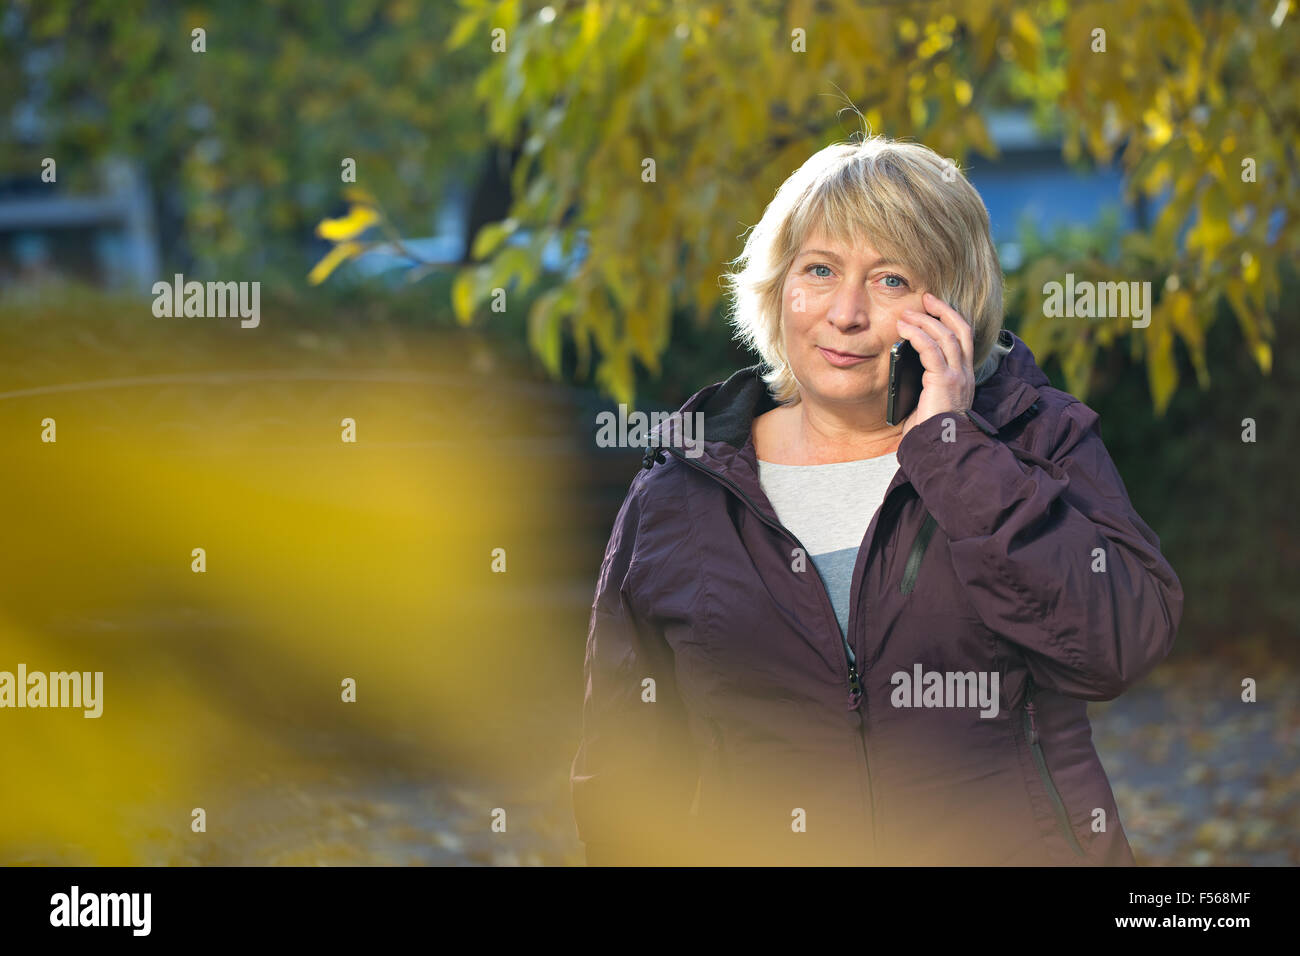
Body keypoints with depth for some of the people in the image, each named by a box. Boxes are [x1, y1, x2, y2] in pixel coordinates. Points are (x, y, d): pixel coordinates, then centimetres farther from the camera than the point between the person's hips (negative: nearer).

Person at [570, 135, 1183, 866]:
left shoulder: (1038, 439, 7)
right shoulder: (677, 499, 10)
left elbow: (1125, 643, -8)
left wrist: (950, 447, -7)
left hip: (1019, 847, -1)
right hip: (762, 851, 1)